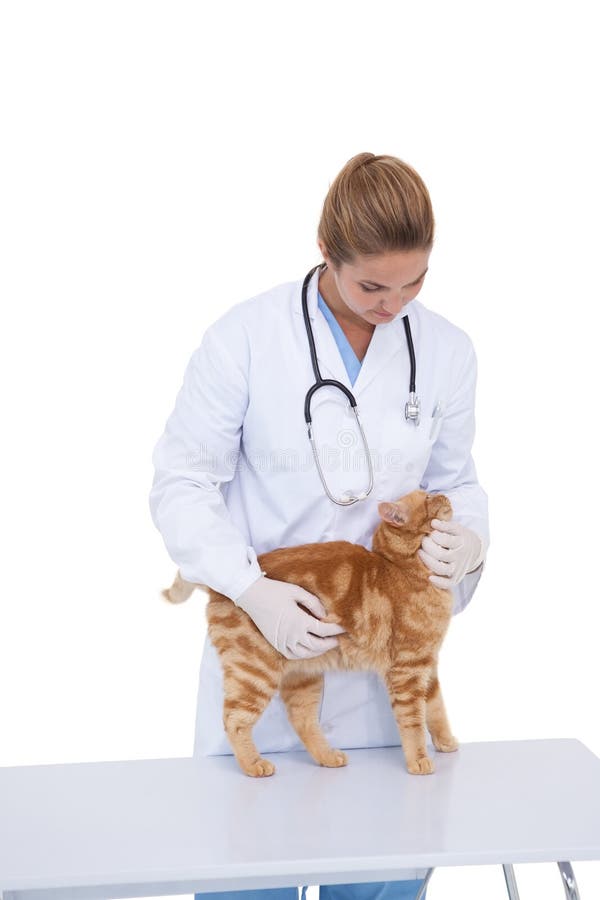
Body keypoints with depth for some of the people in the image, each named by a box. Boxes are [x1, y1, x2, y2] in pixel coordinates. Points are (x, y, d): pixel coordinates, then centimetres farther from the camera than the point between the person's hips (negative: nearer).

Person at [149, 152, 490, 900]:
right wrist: (252, 591, -19)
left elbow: (455, 482, 10)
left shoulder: (447, 351, 0)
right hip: (260, 640, -2)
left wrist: (466, 540, -13)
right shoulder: (245, 336, -11)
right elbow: (182, 482, -7)